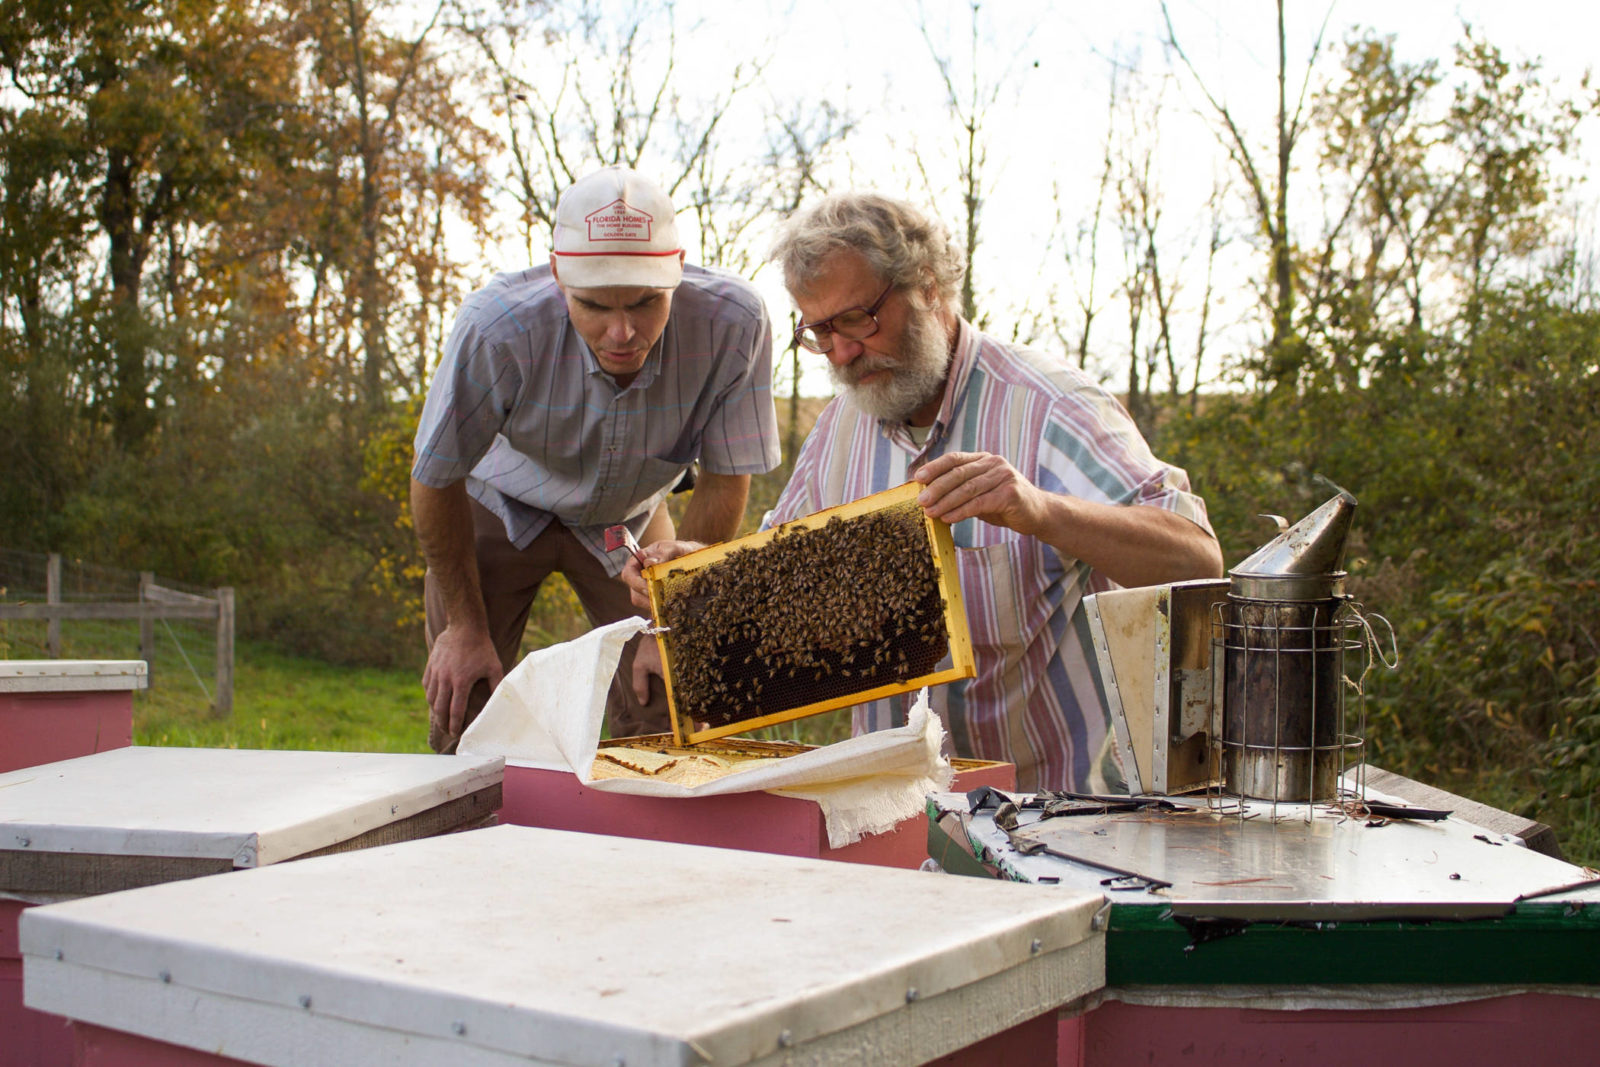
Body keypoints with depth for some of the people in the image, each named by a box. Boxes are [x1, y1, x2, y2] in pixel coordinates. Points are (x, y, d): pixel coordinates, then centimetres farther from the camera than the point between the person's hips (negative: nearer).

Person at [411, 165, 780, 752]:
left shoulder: (734, 323, -33)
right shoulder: (498, 326, -36)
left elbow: (724, 480, -18)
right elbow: (436, 480, -19)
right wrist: (465, 625, -10)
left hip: (629, 513, 1)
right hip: (500, 504, -1)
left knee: (666, 727, -6)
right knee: (463, 713, -6)